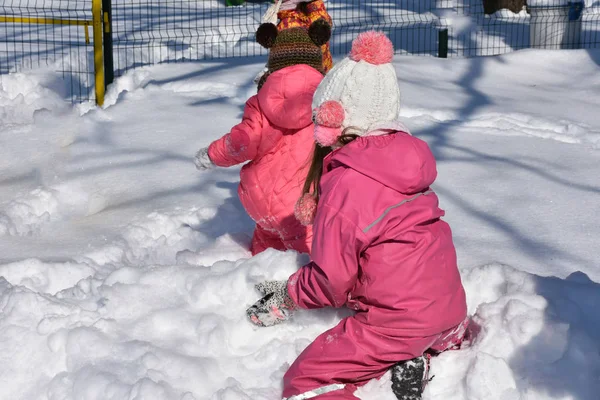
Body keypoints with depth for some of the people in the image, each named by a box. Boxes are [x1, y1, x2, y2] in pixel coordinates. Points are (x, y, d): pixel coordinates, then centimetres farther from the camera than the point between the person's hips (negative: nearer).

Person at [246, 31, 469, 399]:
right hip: (452, 307, 8)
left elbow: (331, 280, -12)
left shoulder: (344, 185, -18)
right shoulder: (407, 155, 5)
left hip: (398, 322, -7)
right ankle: (419, 358, 8)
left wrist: (288, 297, 6)